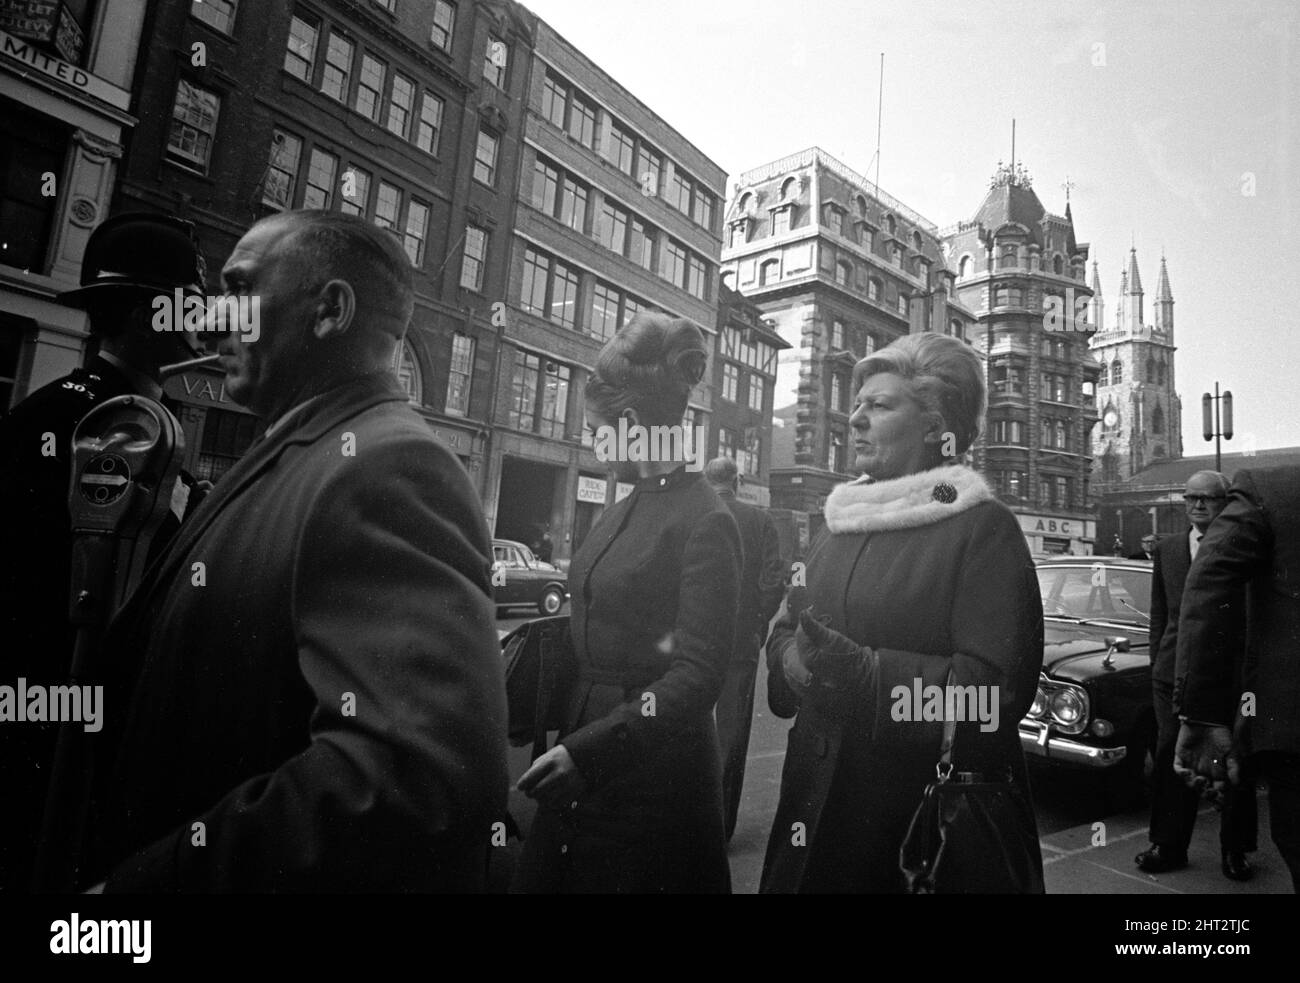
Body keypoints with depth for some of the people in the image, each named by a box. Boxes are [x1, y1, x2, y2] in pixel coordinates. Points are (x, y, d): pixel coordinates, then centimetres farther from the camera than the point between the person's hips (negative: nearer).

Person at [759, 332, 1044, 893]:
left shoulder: (984, 528, -11)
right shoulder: (837, 526, 10)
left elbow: (999, 686, -20)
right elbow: (784, 633, 9)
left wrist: (864, 670, -28)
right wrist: (797, 661, -13)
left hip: (931, 814, -5)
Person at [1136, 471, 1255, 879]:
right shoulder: (1167, 551, 10)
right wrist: (1157, 663, 9)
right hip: (1174, 673, 3)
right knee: (1171, 760, 7)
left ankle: (1235, 849, 25)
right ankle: (1168, 845, 18)